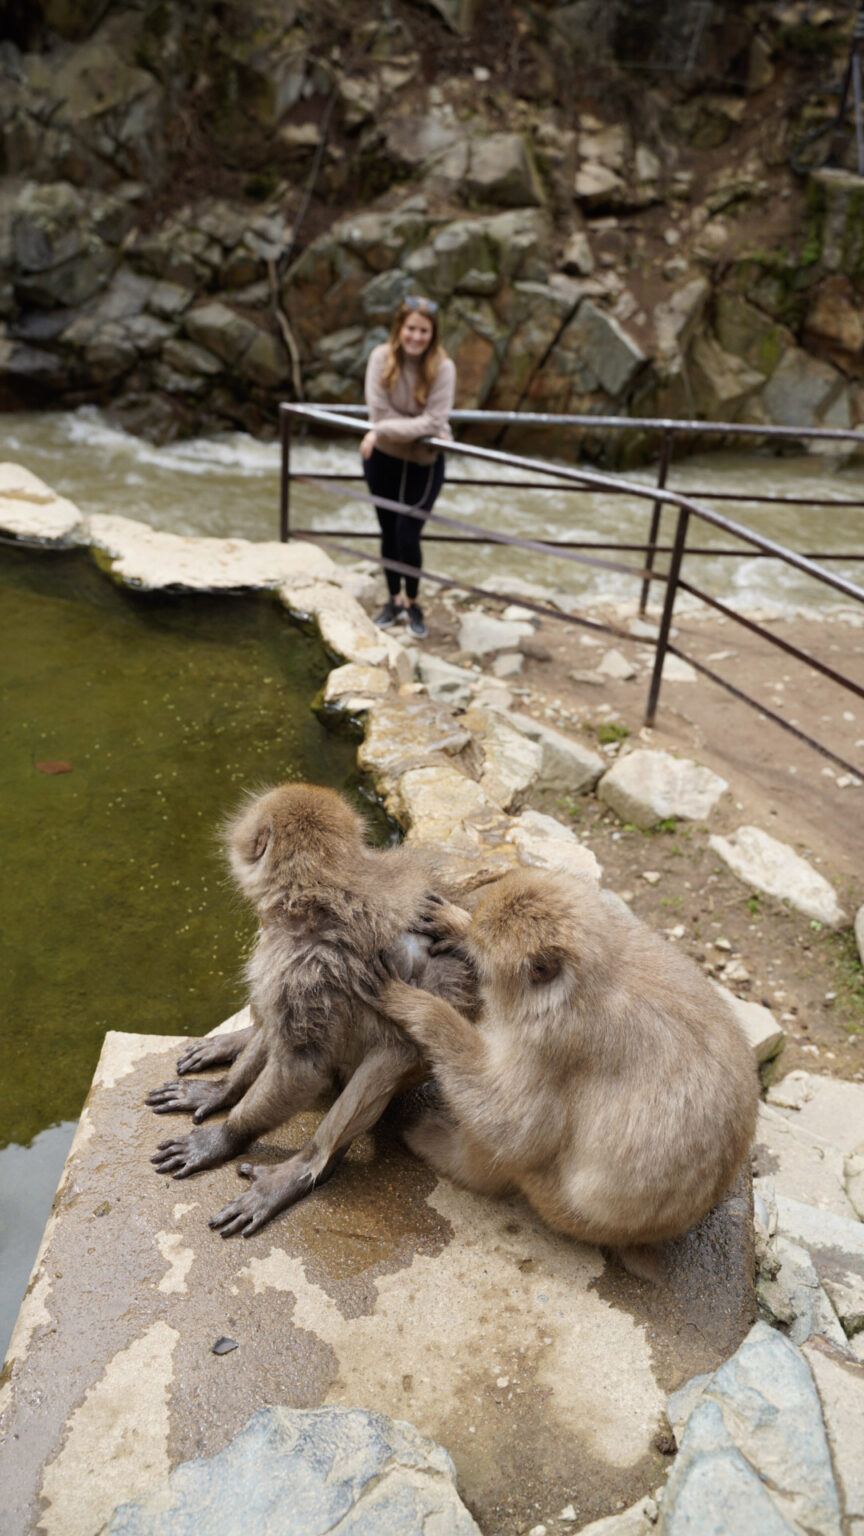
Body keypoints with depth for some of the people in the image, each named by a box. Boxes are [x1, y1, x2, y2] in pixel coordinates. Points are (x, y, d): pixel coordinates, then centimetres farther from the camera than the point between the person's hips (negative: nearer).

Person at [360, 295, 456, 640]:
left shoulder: (442, 367, -18)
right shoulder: (381, 357, -13)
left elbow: (433, 422, -24)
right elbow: (379, 412, -17)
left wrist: (383, 430, -27)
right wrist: (416, 427, -19)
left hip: (425, 461, -2)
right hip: (383, 458, 3)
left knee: (408, 535, -6)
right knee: (389, 533, 13)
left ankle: (413, 603, 19)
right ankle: (394, 600, 32)